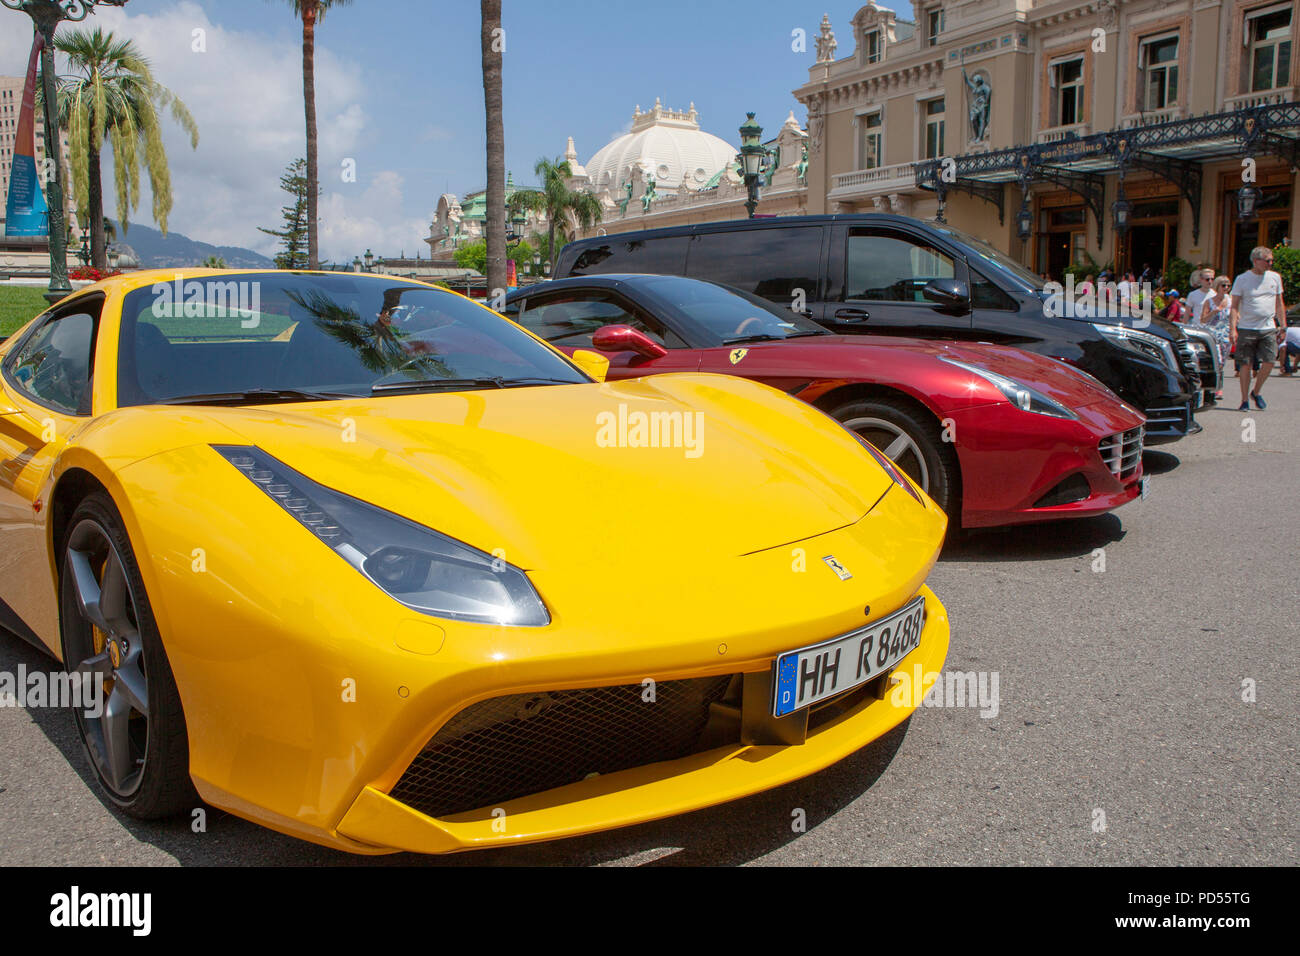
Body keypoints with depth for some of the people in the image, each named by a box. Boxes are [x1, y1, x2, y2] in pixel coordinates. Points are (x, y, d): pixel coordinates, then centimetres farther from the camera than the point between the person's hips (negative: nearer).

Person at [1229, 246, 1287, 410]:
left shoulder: (1275, 278, 10)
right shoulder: (1242, 279, -2)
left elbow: (1279, 304, 17)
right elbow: (1234, 306, -3)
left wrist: (1283, 326, 12)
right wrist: (1233, 329, -12)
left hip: (1268, 329, 3)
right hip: (1246, 328, -3)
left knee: (1269, 362, -5)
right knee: (1245, 364, -2)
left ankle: (1256, 392, 18)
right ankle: (1244, 400, 8)